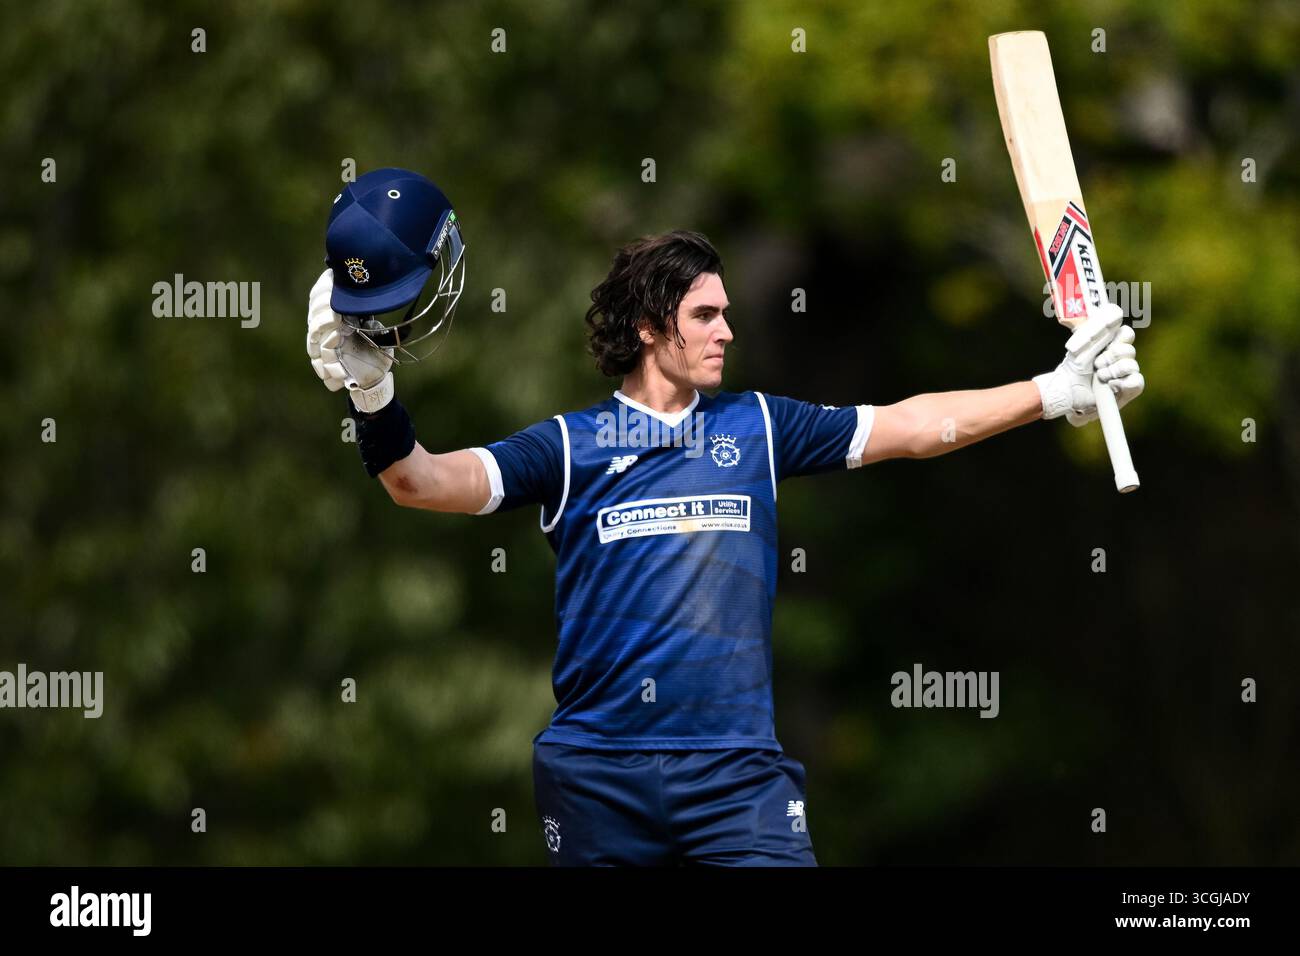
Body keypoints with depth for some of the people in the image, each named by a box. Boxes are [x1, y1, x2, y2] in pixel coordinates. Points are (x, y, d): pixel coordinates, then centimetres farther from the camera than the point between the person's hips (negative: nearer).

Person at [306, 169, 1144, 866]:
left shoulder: (756, 426, 11)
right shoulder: (569, 445, 4)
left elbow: (910, 427, 10)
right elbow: (427, 482, -6)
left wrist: (1057, 394, 4)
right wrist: (375, 398, -24)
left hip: (738, 773, 1)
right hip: (597, 775, -1)